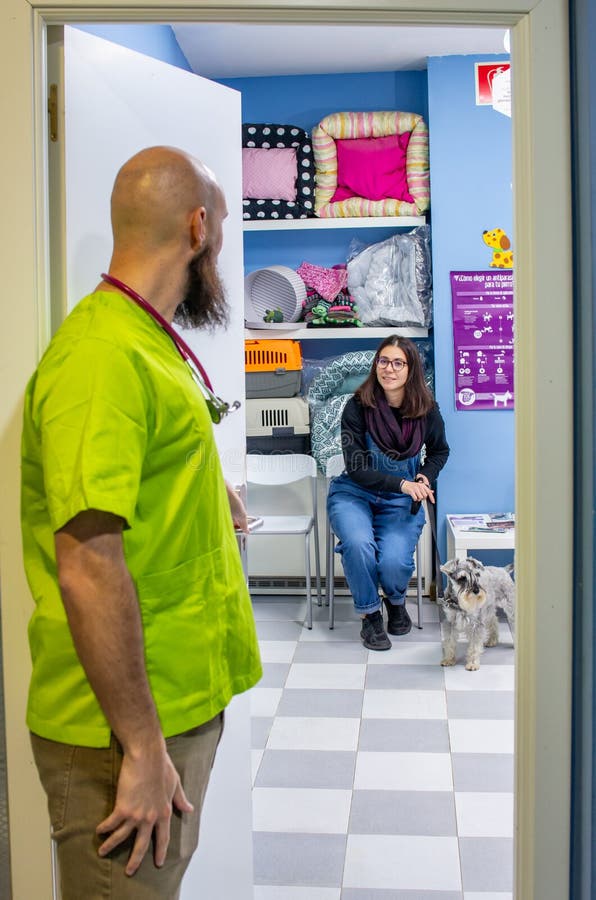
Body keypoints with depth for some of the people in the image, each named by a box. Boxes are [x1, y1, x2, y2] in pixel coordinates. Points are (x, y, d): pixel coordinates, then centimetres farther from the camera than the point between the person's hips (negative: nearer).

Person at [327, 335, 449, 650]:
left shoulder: (426, 410, -5)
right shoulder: (357, 407, -14)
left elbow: (439, 450, 14)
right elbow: (356, 468, -15)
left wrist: (425, 478, -6)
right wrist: (403, 484, -25)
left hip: (402, 501, 2)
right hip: (354, 494, -1)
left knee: (394, 561, -24)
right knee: (358, 544, -33)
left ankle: (396, 601, 15)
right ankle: (370, 613, -5)